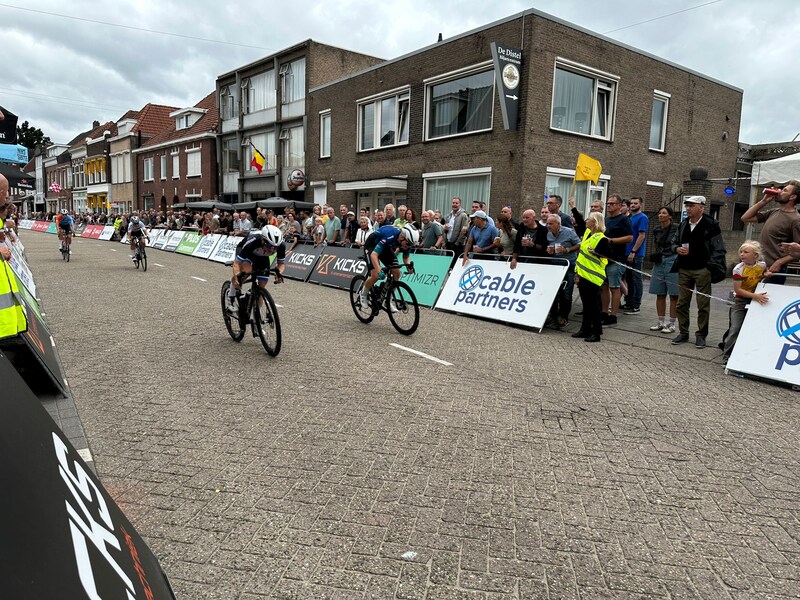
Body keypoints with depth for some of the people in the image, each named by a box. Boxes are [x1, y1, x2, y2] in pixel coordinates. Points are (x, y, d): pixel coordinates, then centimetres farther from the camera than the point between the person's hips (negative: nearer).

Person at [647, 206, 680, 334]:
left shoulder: (677, 228, -7)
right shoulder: (656, 229, 9)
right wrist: (654, 255, 9)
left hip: (673, 261, -5)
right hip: (659, 262, 6)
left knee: (673, 295, 0)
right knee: (660, 294, 8)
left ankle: (671, 324, 6)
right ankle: (661, 322, 18)